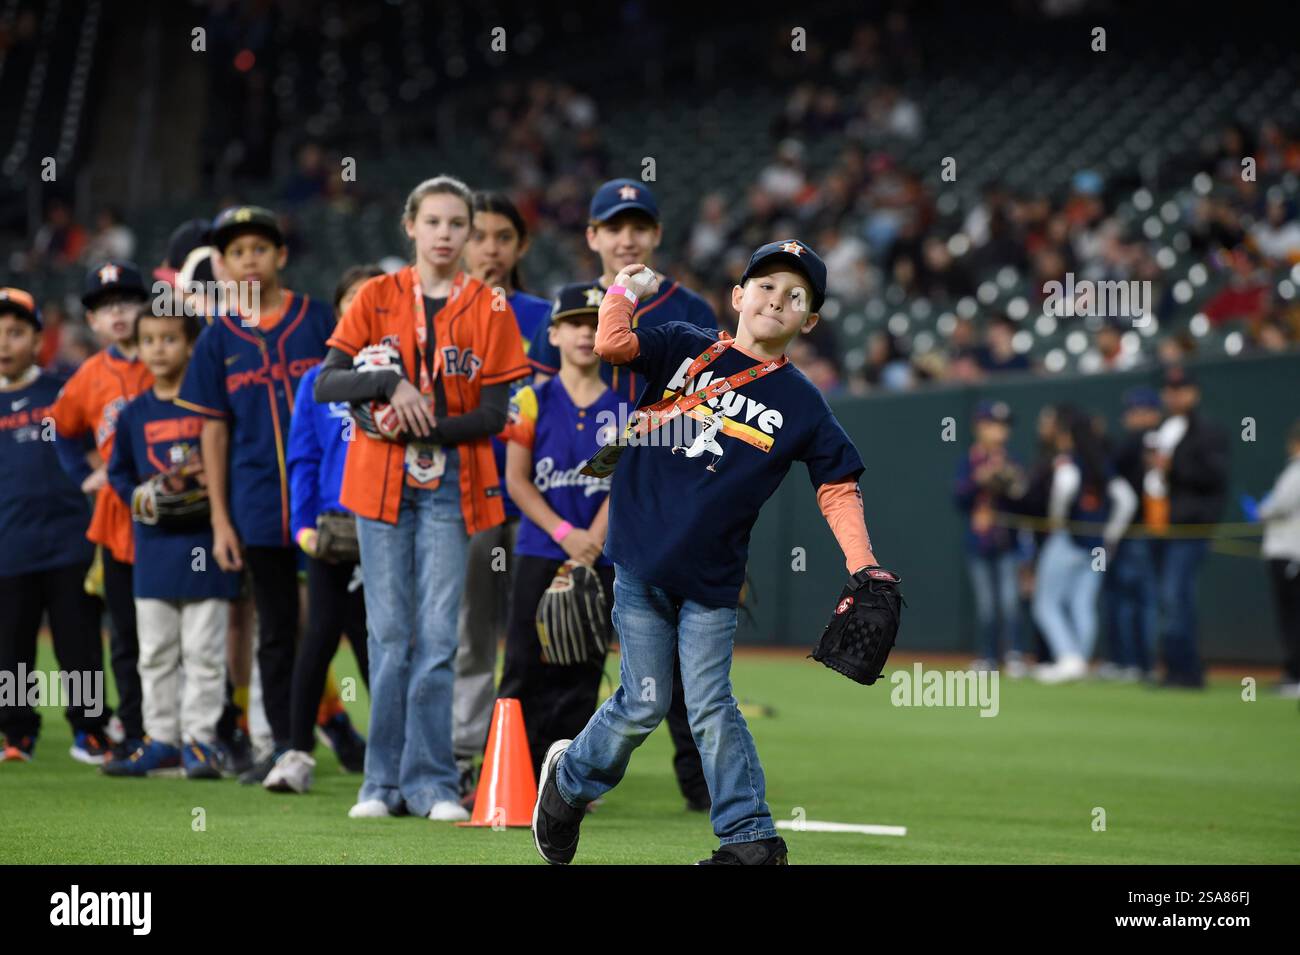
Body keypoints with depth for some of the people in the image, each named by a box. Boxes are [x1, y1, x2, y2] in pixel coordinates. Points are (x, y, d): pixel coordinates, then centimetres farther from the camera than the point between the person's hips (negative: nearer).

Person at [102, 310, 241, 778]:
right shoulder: (134, 414, 8)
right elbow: (119, 473, 15)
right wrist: (140, 498, -3)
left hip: (204, 541, -4)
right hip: (154, 543, 5)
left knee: (203, 650, -2)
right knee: (155, 653, 9)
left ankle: (199, 740, 4)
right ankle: (161, 740, 16)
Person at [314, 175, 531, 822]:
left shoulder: (488, 308, 4)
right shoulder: (377, 298, 6)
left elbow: (494, 413, -1)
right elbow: (326, 384, -3)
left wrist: (428, 430, -15)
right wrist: (391, 385, -19)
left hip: (450, 485, -1)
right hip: (381, 480, 1)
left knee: (437, 636, -5)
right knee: (389, 635, 1)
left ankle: (430, 783, -1)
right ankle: (383, 783, 6)